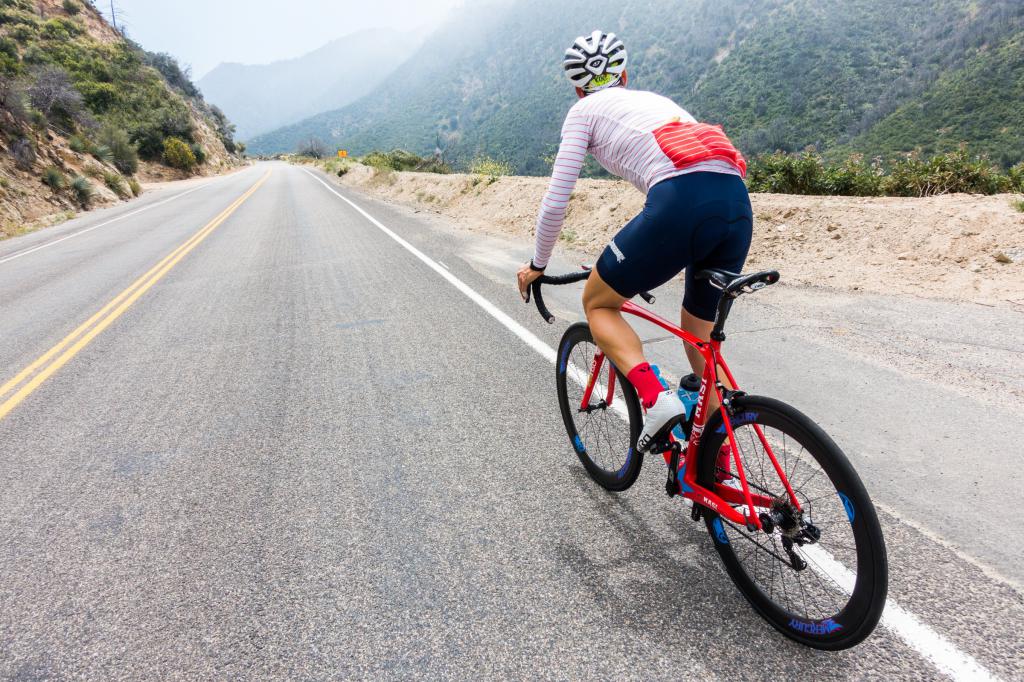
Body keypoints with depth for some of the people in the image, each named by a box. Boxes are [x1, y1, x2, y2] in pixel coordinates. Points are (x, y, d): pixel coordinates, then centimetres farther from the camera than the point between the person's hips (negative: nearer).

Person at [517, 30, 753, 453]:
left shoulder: (585, 111, 17)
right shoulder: (655, 99, 36)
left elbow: (555, 201, 11)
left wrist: (537, 266, 26)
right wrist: (652, 261, 52)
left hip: (682, 203, -6)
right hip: (738, 203, 7)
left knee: (597, 303, 17)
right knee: (700, 335, 23)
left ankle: (655, 398, -5)